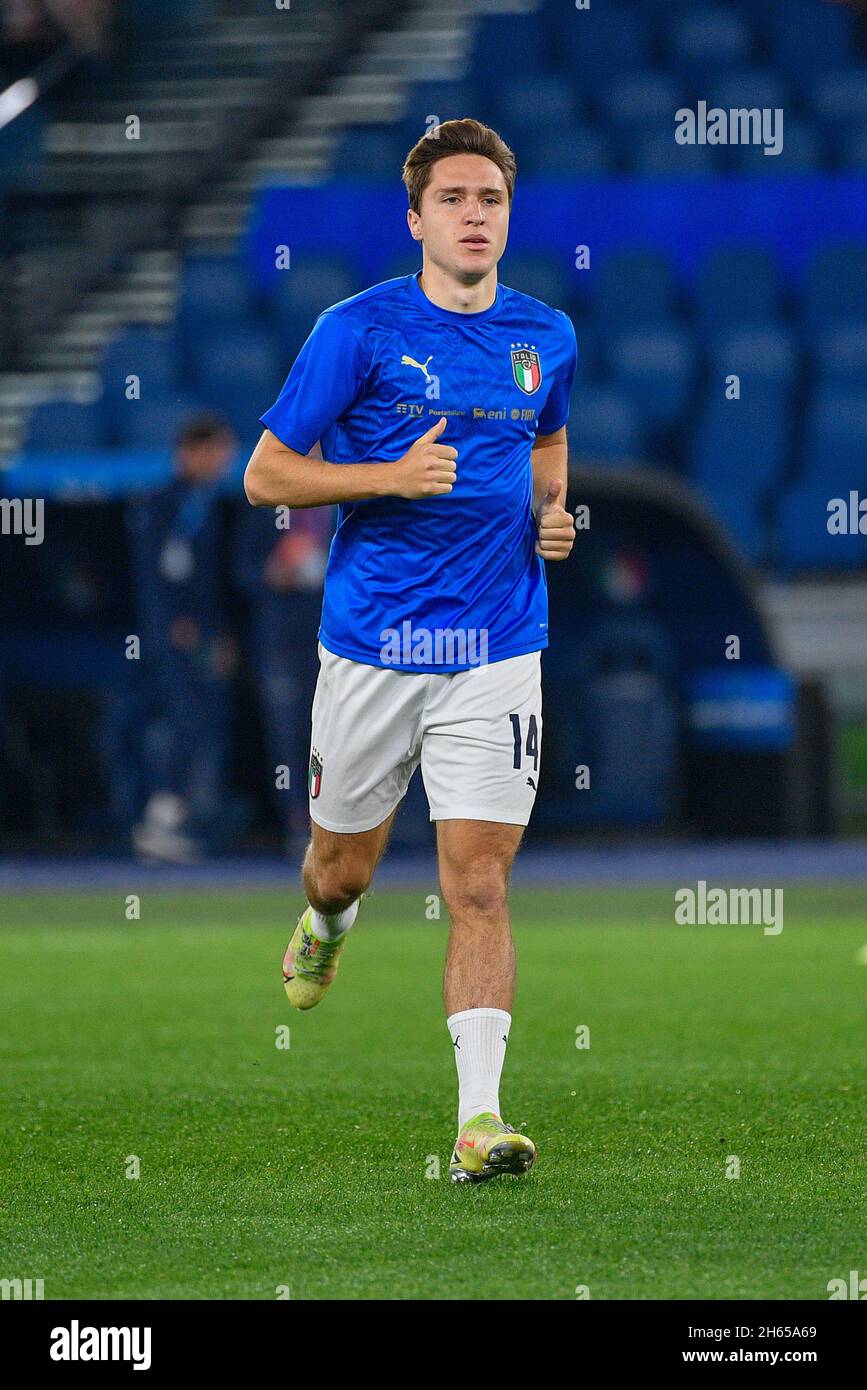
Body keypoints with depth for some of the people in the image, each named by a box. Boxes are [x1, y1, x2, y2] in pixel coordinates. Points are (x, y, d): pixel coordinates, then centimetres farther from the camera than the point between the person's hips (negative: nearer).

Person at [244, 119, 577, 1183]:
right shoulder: (358, 329, -7)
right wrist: (392, 475, -18)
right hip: (370, 646, -1)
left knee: (478, 880, -10)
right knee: (344, 862, 15)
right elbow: (265, 474, -5)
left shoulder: (546, 338, 6)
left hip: (495, 654, 1)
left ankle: (480, 1121, -12)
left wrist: (551, 511, 5)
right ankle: (327, 921, 53)